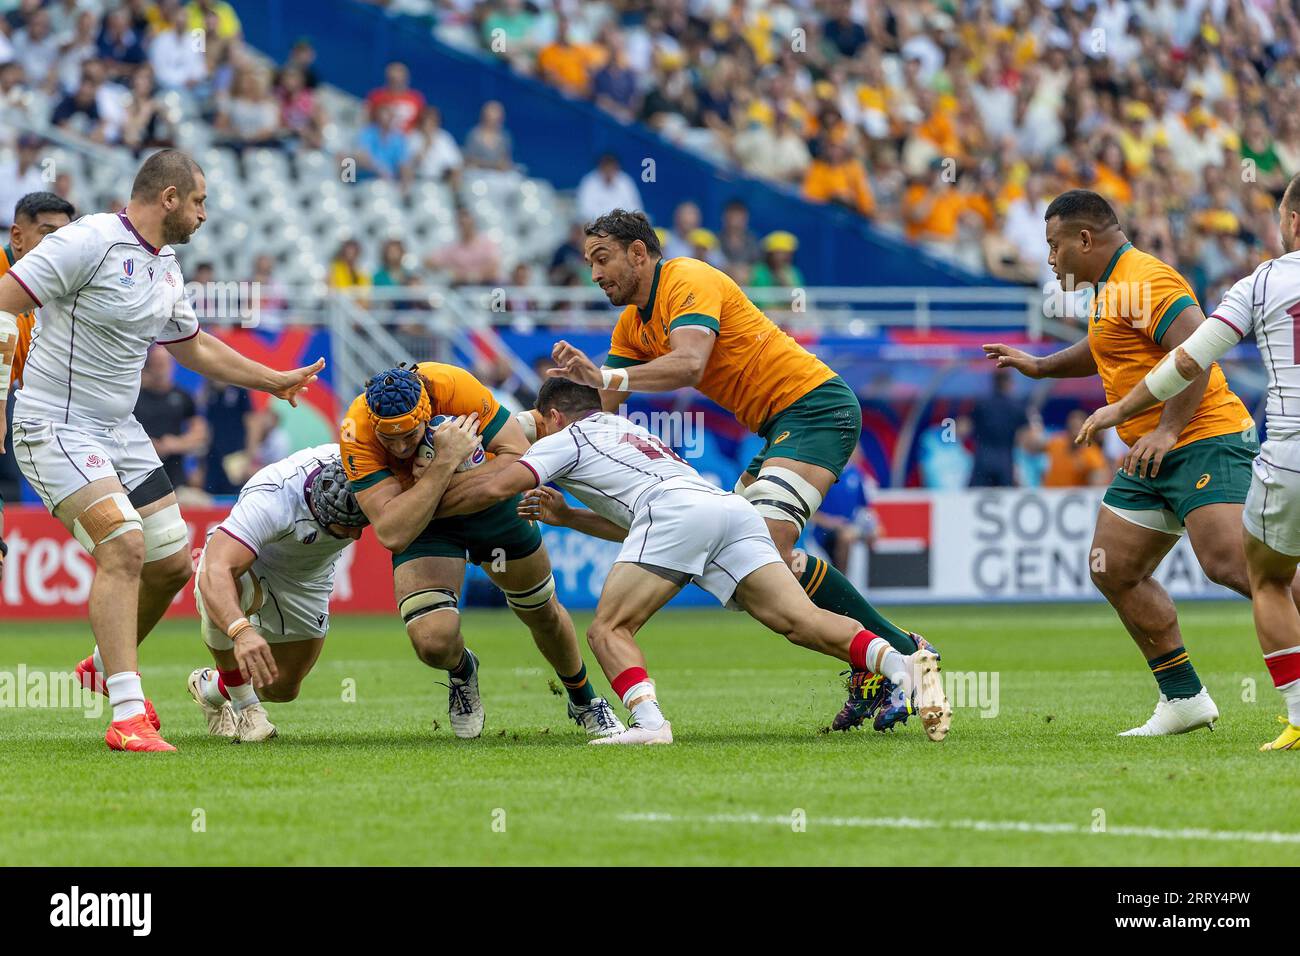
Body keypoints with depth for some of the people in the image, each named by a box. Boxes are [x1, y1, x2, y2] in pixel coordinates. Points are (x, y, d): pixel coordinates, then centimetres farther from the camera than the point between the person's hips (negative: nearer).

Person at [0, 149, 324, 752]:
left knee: (171, 563, 9)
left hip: (118, 430, 9)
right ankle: (127, 715, -25)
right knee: (124, 547, -24)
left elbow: (194, 347, 29)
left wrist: (277, 381, 33)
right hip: (56, 427, -9)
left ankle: (105, 667, 35)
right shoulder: (91, 242, -16)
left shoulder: (164, 268, 12)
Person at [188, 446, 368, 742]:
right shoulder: (269, 500, -44)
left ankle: (211, 687, 42)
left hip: (307, 583, 5)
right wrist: (241, 630, -71)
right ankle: (243, 703, -17)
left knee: (283, 688, 7)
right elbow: (215, 572, -54)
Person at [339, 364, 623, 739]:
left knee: (544, 615, 16)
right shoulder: (357, 433, -35)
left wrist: (452, 484, -37)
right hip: (422, 523, -1)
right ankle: (462, 671, 19)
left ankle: (584, 701, 47)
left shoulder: (455, 386, -35)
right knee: (433, 641, -21)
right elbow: (392, 534, -41)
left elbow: (519, 458, -27)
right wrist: (445, 463, -47)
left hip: (492, 507, 1)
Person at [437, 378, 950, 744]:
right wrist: (567, 517, 49)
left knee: (609, 630, 0)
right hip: (735, 508, 7)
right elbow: (637, 530, 49)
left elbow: (494, 488, 7)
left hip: (678, 509, -7)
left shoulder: (567, 439, 20)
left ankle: (648, 721, -26)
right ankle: (903, 663, -31)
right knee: (801, 621, -8)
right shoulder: (627, 432, 42)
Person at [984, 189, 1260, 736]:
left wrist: (1168, 429, -29)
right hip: (1153, 456, 11)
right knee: (1114, 570, 7)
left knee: (1230, 563, -25)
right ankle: (1184, 700, 9)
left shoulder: (1145, 278, -14)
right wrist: (1041, 367, 39)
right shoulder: (1112, 287, 18)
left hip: (1204, 442, -11)